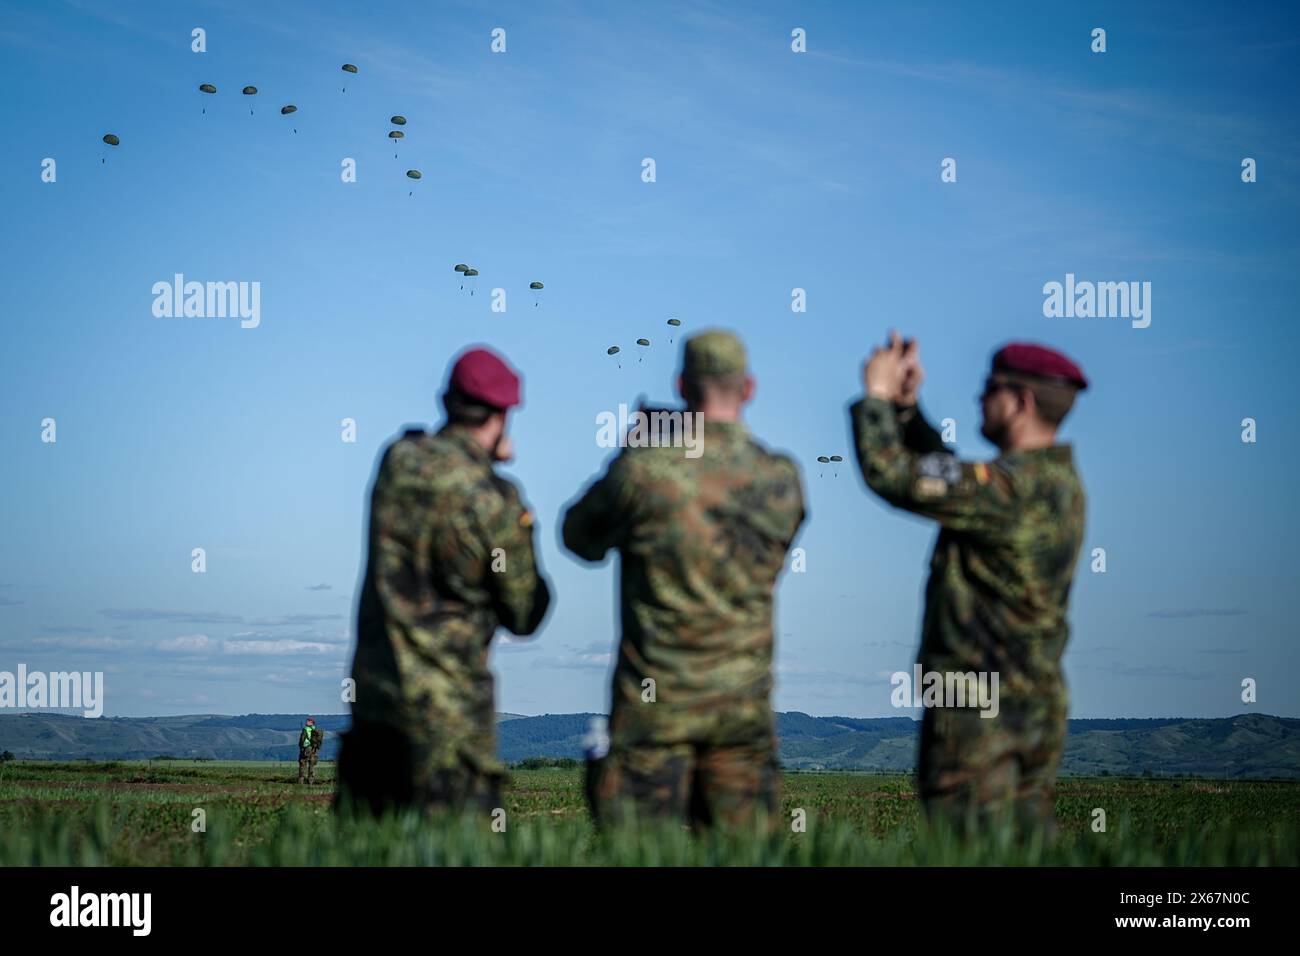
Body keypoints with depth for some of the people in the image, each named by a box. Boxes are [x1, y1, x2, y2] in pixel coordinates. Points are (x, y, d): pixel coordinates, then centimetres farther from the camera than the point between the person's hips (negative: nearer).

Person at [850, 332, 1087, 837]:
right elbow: (946, 478, 21)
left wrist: (878, 395, -6)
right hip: (1038, 702, 10)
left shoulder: (1013, 486, -20)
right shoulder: (1058, 480, 10)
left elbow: (890, 475, -20)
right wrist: (907, 405, 14)